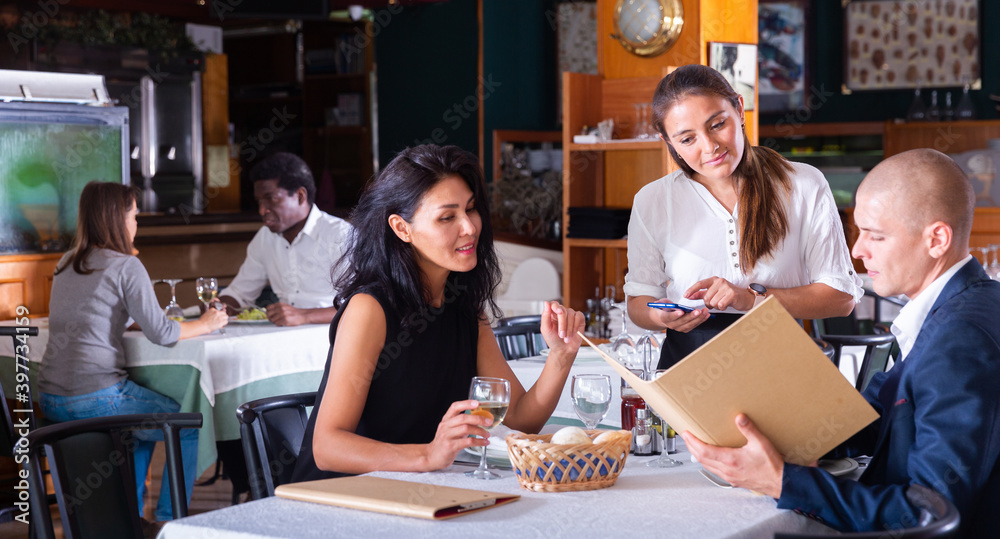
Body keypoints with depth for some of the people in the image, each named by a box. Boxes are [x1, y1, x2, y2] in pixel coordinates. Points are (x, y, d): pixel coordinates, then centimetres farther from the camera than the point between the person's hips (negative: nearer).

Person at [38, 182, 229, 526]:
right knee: (189, 425, 11)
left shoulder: (66, 263, 13)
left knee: (144, 421, 32)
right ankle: (170, 520, 13)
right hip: (95, 399, -8)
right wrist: (204, 324, 5)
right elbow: (161, 333, -10)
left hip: (50, 400, 8)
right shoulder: (126, 266, -9)